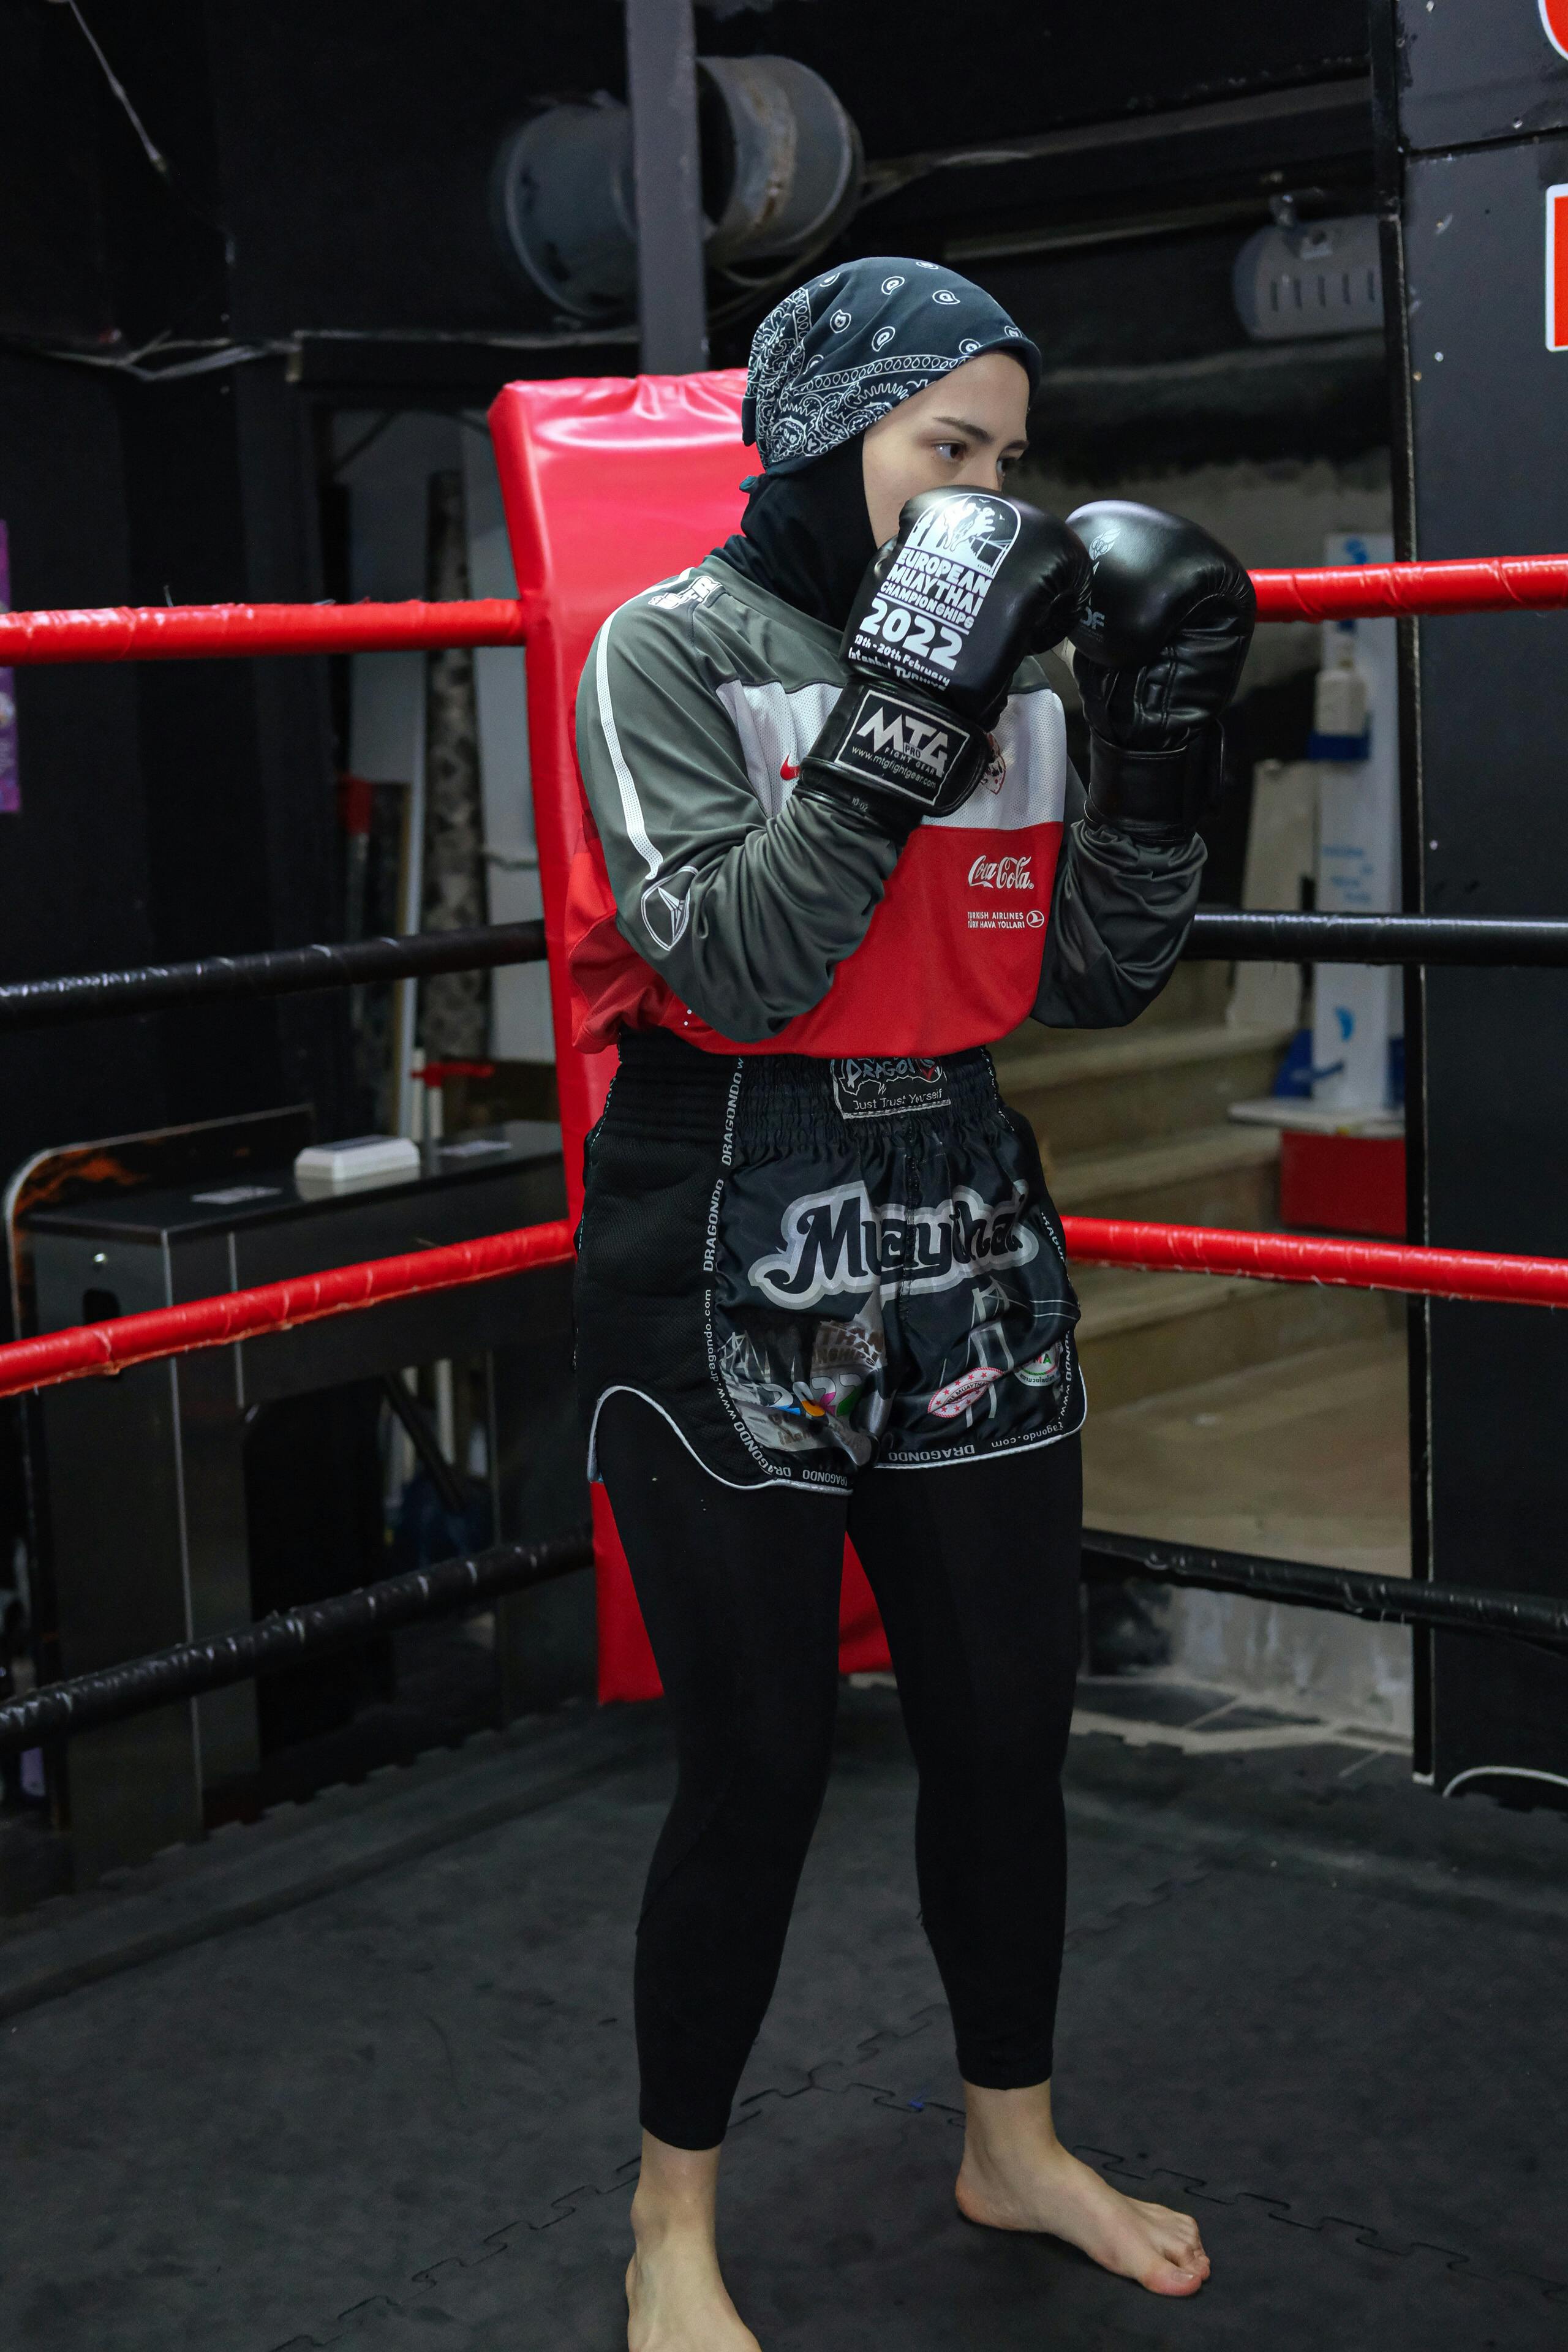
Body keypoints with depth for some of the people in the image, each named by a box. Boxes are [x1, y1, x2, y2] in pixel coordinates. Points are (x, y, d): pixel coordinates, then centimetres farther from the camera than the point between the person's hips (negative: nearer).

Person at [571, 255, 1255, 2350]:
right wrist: (903, 711, -23)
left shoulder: (1000, 654, 7)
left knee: (1010, 1721, 12)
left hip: (965, 1247, 6)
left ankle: (1016, 2145, 35)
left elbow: (1094, 986, 6)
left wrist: (1161, 747, -5)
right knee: (760, 1764, 1)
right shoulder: (679, 647, -8)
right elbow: (730, 972, -21)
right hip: (733, 1269, -5)